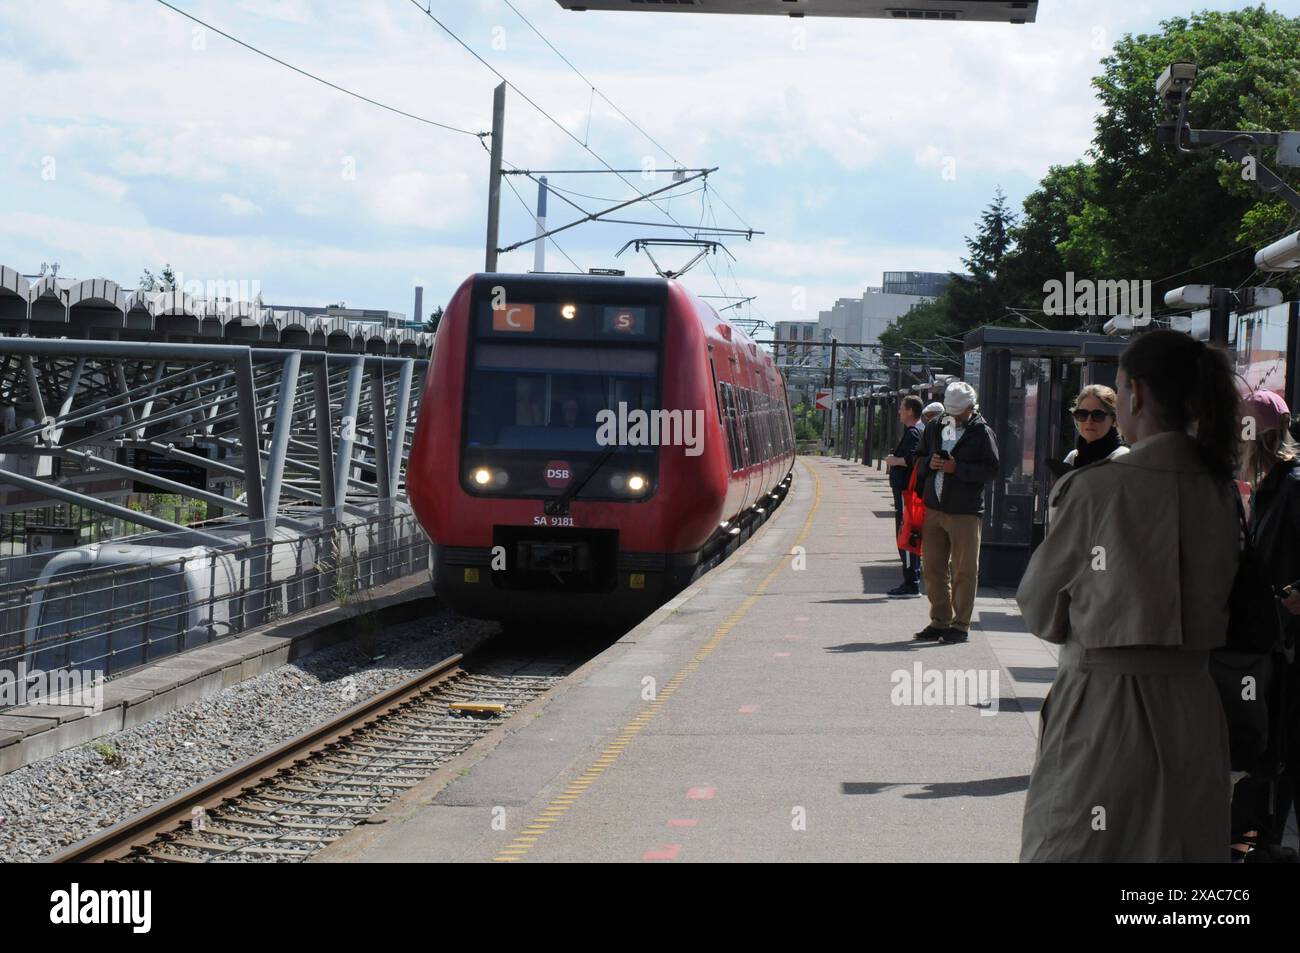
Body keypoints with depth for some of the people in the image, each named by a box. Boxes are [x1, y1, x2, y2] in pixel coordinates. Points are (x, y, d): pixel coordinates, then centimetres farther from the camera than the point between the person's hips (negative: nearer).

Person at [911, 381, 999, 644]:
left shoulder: (982, 433, -5)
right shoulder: (935, 428, 11)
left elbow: (991, 470, -10)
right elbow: (919, 460, 19)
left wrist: (958, 468, -17)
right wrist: (929, 463, -4)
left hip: (966, 513, -6)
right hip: (934, 508, 6)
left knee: (964, 571, 0)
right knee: (932, 568, 9)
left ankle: (961, 625, 6)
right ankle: (940, 621, 20)